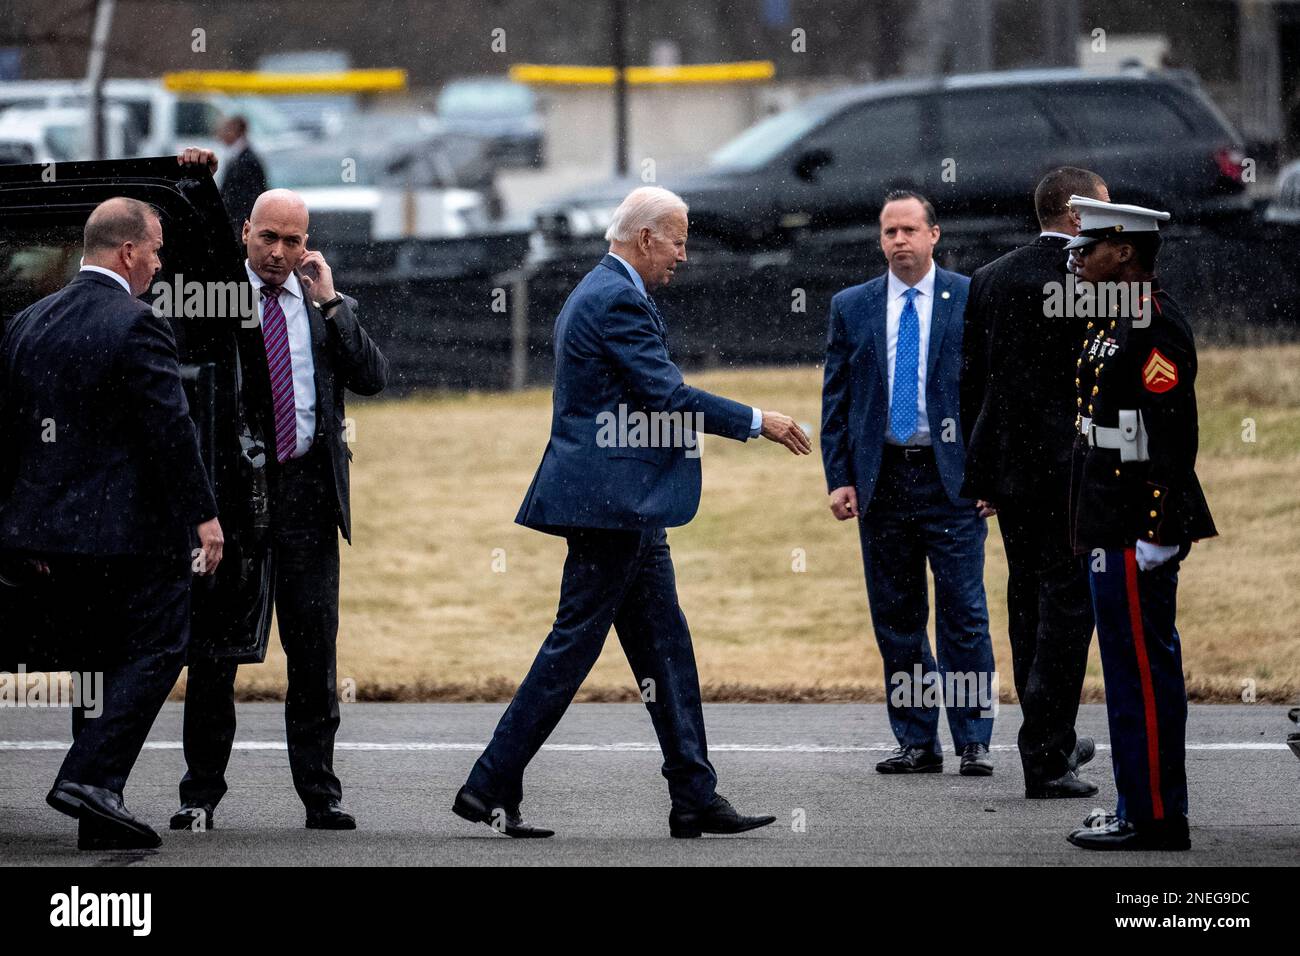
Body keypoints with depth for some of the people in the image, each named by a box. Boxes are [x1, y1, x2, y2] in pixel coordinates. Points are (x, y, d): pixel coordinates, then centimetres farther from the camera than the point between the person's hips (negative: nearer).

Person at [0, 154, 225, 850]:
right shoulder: (135, 325, -14)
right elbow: (169, 428, -16)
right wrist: (204, 515, -9)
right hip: (133, 527, -8)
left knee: (97, 658, 14)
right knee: (155, 649, 1)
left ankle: (98, 819, 14)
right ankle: (91, 777, -14)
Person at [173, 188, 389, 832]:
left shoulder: (324, 307, 9)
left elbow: (373, 378, -2)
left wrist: (330, 301, -4)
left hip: (305, 490, 2)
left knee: (314, 647, 3)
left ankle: (321, 795, 9)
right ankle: (201, 794, 9)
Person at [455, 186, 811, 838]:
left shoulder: (600, 293, 18)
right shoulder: (617, 300, -15)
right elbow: (667, 395, -19)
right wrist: (756, 423, -11)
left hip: (625, 510, 11)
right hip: (611, 501, -11)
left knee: (665, 649, 9)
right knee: (573, 645, -7)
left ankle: (695, 797, 9)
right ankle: (491, 788, -2)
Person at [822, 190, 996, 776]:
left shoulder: (972, 300, 2)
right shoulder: (851, 308, 9)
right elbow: (836, 399, 9)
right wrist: (839, 477, 1)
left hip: (952, 479, -3)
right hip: (881, 480, 3)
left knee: (964, 614, -5)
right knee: (896, 619, 6)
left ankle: (973, 743, 0)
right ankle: (916, 743, 12)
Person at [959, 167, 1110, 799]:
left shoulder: (990, 280, 7)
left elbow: (970, 383, 10)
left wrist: (981, 474, 15)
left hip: (1009, 466, 6)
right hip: (1075, 465, -6)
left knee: (1028, 601, 16)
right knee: (1068, 604, -4)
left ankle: (1054, 740, 28)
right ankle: (1045, 758, -8)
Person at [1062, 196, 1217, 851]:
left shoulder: (1155, 325, -17)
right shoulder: (1115, 320, 16)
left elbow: (1172, 435, -21)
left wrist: (1156, 535, -22)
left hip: (1138, 529, -11)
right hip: (1111, 525, 11)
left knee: (1142, 668, -6)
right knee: (1135, 666, 14)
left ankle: (1155, 818, -2)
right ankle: (1143, 806, 20)